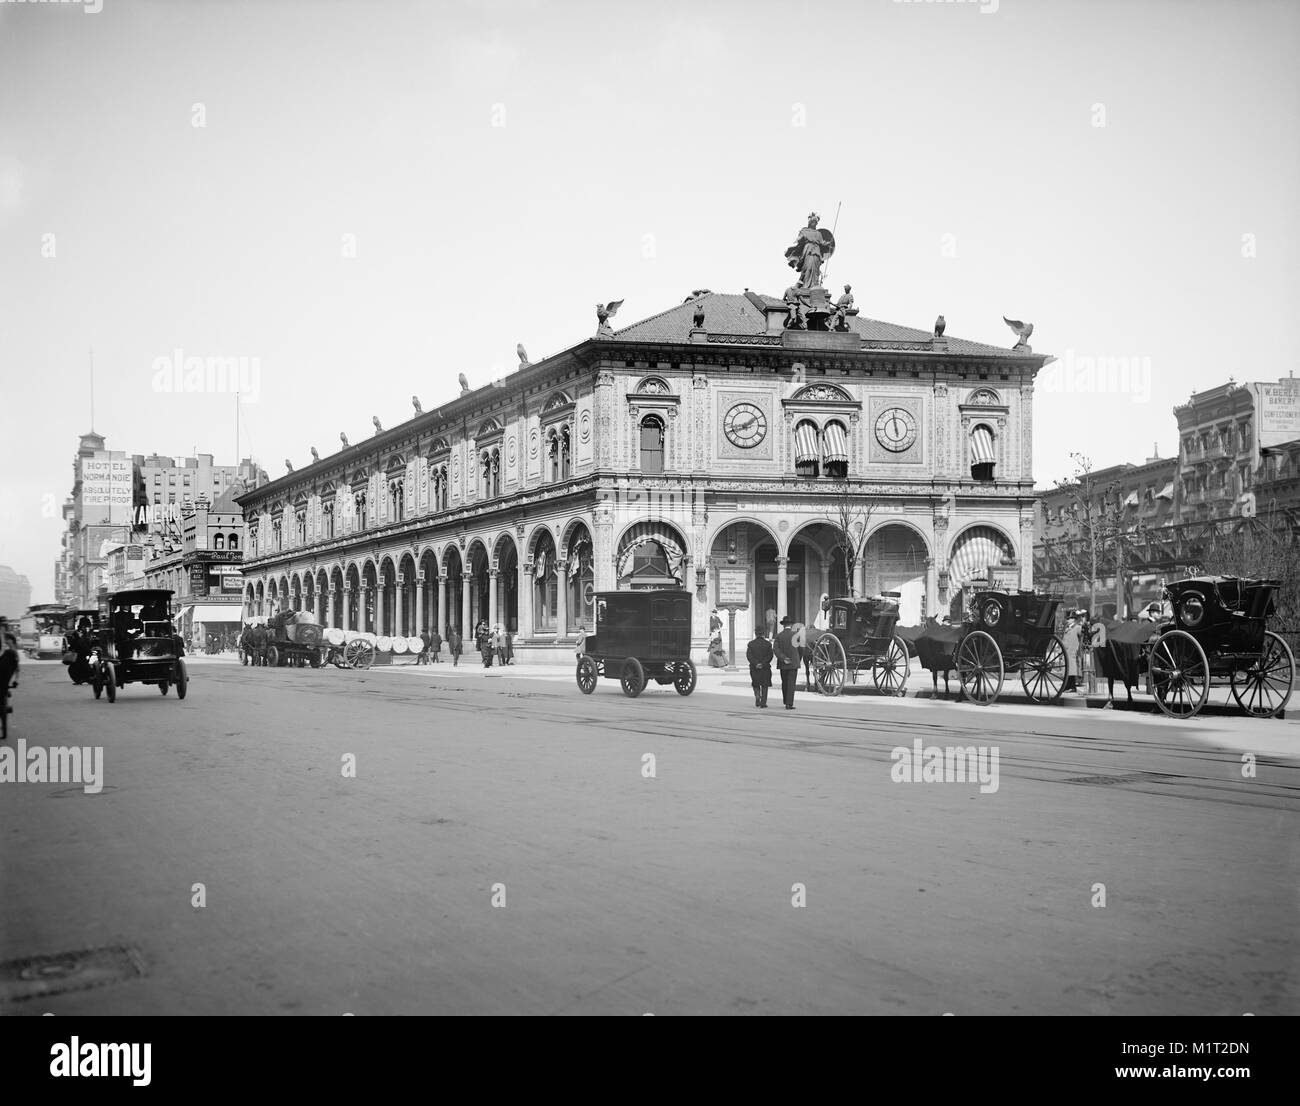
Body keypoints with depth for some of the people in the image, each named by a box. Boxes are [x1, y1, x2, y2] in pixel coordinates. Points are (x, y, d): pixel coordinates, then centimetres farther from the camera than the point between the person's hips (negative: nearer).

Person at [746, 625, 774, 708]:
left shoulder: (751, 644, 1)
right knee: (764, 686, 8)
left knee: (756, 685, 18)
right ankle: (763, 704, 5)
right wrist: (763, 663, -16)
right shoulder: (768, 644, -3)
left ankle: (757, 697, -5)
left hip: (754, 668, 1)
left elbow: (749, 655, -8)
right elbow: (770, 656, -12)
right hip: (765, 667, -1)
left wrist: (756, 663, -15)